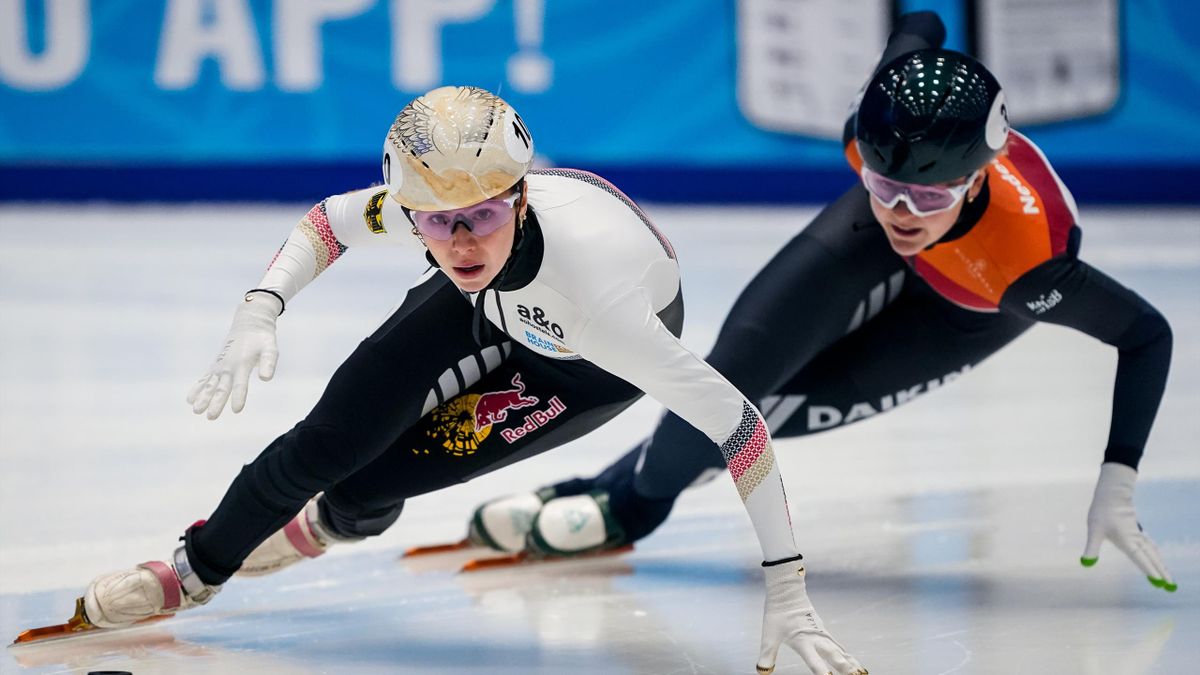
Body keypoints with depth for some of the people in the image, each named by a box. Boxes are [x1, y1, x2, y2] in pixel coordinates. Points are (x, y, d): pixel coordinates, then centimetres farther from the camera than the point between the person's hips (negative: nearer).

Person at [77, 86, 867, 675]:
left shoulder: (595, 287, -47)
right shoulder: (437, 203, -34)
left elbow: (735, 421, -43)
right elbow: (334, 218, -10)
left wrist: (787, 587, -45)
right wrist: (261, 310, -27)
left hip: (589, 361, -3)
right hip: (491, 304, 3)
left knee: (371, 483, -11)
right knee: (334, 436, -9)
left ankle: (328, 523, 27)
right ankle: (195, 570, 18)